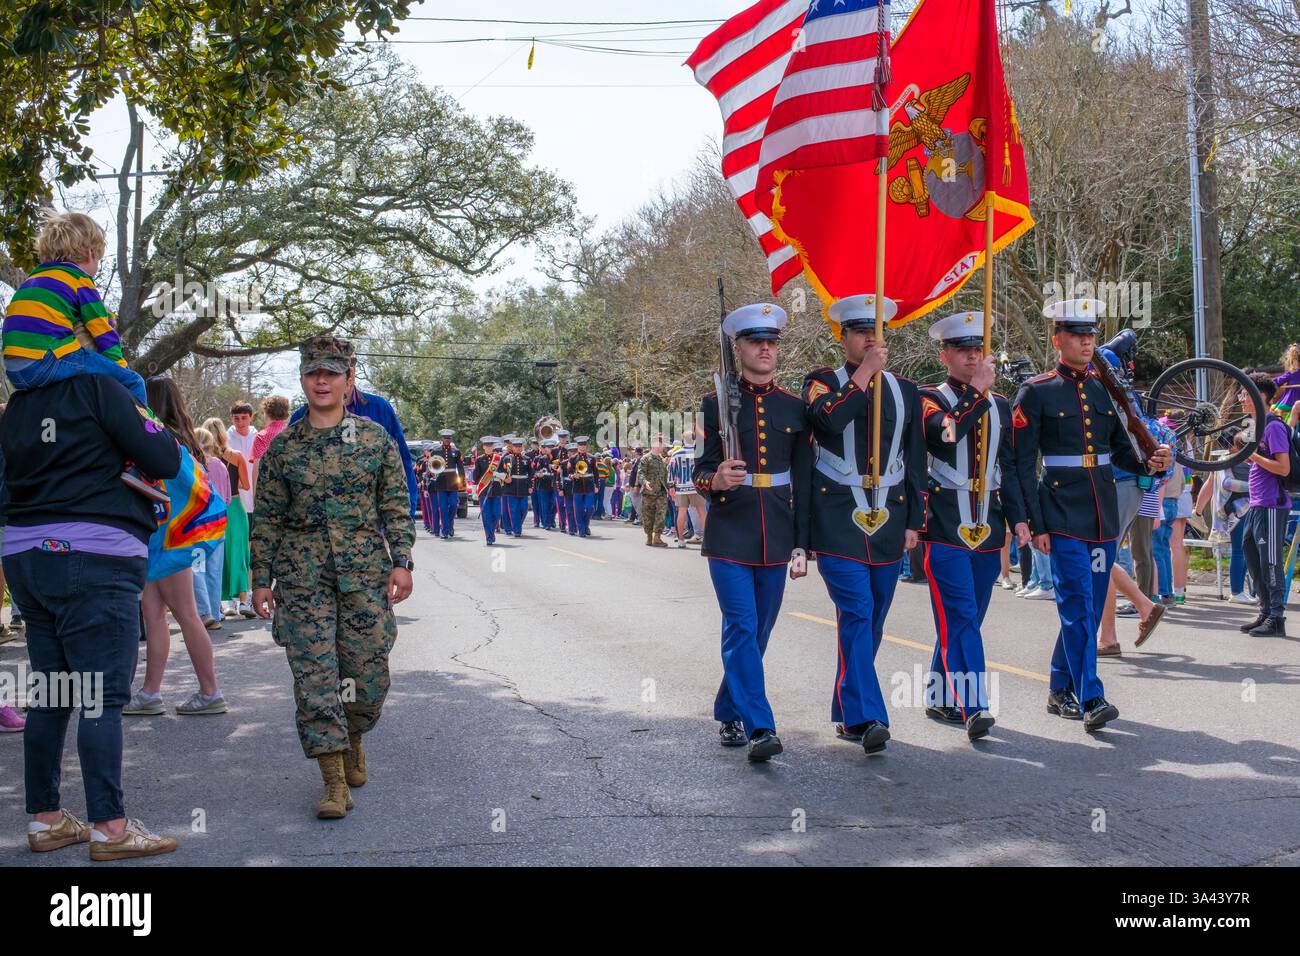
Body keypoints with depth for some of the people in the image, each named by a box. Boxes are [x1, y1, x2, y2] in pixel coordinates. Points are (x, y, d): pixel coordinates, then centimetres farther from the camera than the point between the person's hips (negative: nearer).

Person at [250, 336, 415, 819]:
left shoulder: (375, 437, 4)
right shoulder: (283, 446, 4)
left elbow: (396, 506, 5)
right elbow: (267, 518, 7)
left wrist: (401, 562, -4)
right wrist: (261, 578, 4)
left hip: (365, 571, 0)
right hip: (302, 576, 0)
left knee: (370, 670, 3)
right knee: (314, 674, -6)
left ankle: (353, 741, 34)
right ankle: (334, 781, -2)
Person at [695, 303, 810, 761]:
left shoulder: (794, 408, 8)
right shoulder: (716, 404, 1)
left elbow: (803, 482, 10)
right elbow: (701, 471, 2)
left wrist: (801, 546, 6)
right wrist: (714, 480, -23)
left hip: (776, 538, 3)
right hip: (729, 535, -3)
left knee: (757, 632, 10)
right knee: (742, 628, -11)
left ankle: (728, 714, 28)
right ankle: (759, 728, -12)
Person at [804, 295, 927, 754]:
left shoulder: (904, 391, 14)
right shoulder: (823, 382, 3)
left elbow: (916, 461, 14)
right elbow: (829, 420, -21)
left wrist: (914, 521, 8)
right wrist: (864, 373, -15)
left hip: (888, 522, 5)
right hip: (839, 522, -4)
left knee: (871, 623, 10)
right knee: (856, 614, -15)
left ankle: (848, 714, 23)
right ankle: (867, 717, -17)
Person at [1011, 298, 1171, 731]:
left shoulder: (1107, 389, 12)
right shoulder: (1036, 392, -4)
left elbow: (1122, 450, 16)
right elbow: (1023, 464, -6)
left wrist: (1150, 464, -6)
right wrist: (1036, 525, -11)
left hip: (1103, 513, 6)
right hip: (1062, 514, -6)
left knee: (1088, 608, 10)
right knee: (1078, 607, -11)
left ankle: (1061, 691, 23)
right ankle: (1091, 700, -11)